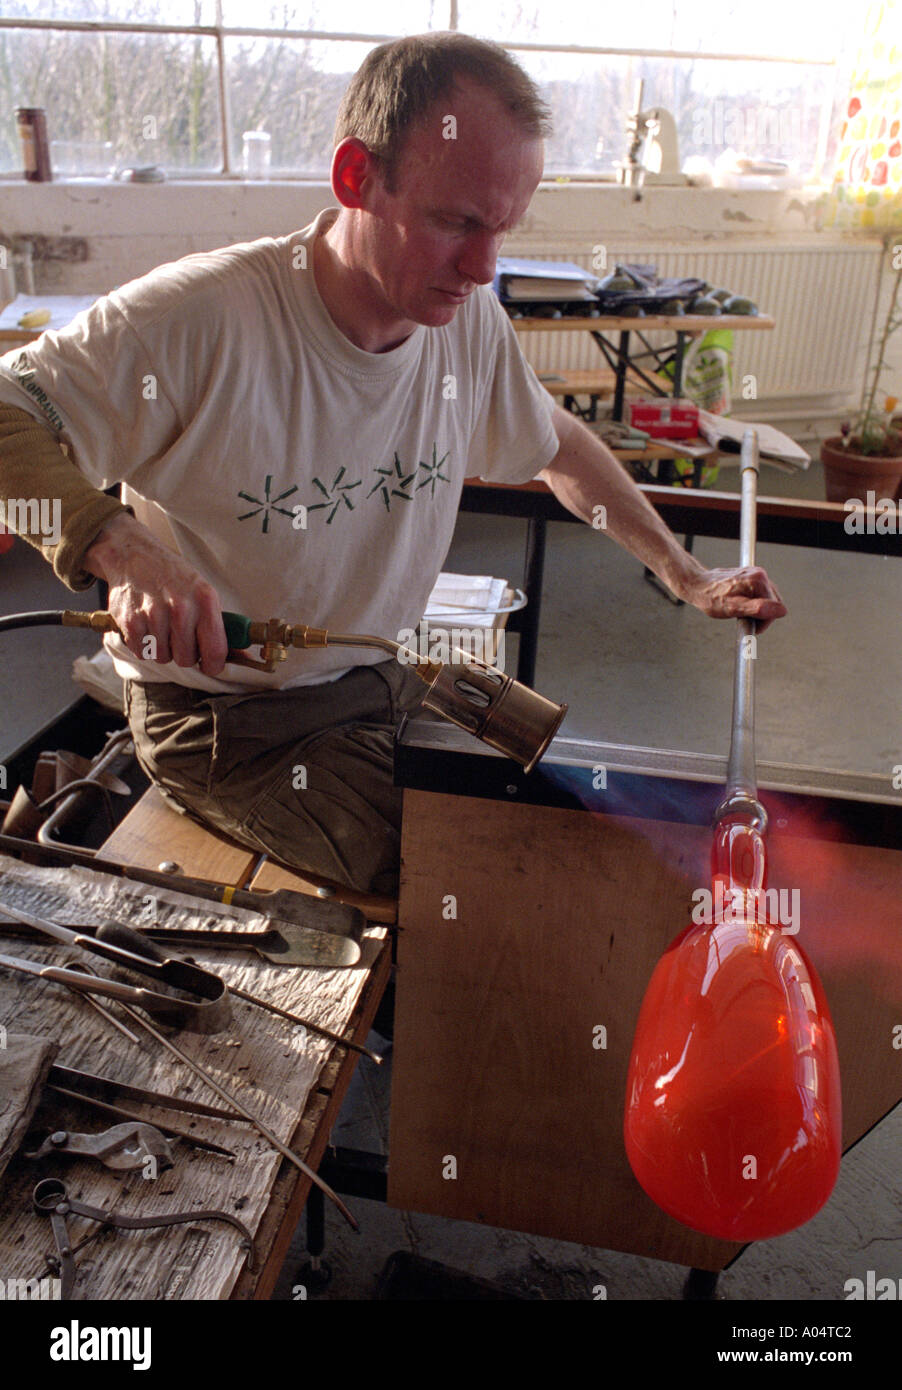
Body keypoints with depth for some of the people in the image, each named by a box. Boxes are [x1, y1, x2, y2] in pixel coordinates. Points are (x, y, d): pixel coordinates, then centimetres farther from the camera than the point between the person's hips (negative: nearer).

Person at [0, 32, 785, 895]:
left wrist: (685, 578, 11)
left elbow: (557, 447, 13)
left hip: (387, 680, 7)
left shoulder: (470, 321, -4)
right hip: (227, 716, -6)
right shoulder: (202, 316, -25)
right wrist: (118, 548, -43)